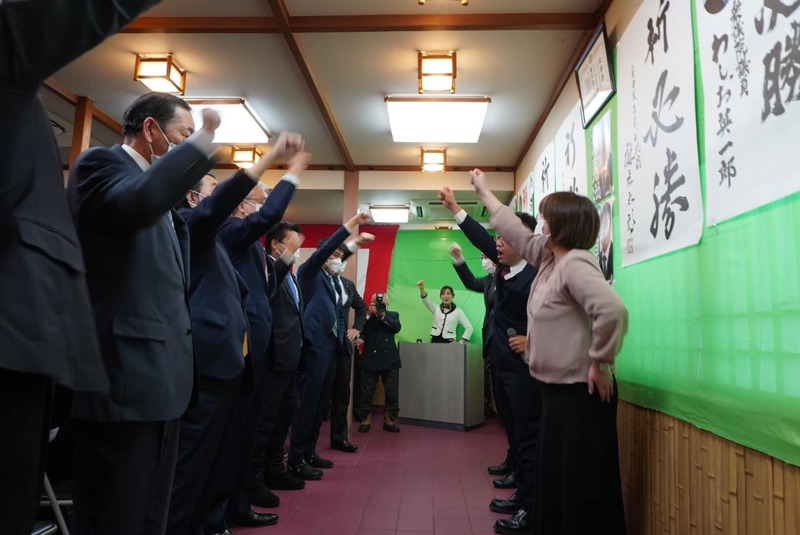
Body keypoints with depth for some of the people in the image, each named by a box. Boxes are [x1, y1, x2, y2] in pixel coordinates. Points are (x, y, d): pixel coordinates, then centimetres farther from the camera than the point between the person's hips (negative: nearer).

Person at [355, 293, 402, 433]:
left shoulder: (393, 315, 11)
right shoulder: (367, 316, 8)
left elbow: (397, 328, -8)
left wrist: (383, 315, -15)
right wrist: (369, 314, -14)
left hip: (389, 360, 1)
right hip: (370, 359, -1)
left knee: (392, 392, 4)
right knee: (367, 392, 4)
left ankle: (389, 420, 15)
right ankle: (365, 419, 16)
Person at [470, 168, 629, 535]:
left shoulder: (575, 263, -18)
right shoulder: (549, 258, 10)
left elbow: (613, 310, -33)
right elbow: (516, 231, 22)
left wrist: (600, 362, -23)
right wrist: (484, 192, 31)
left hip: (580, 392, -10)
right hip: (557, 389, 10)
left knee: (583, 486, 0)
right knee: (554, 481, 19)